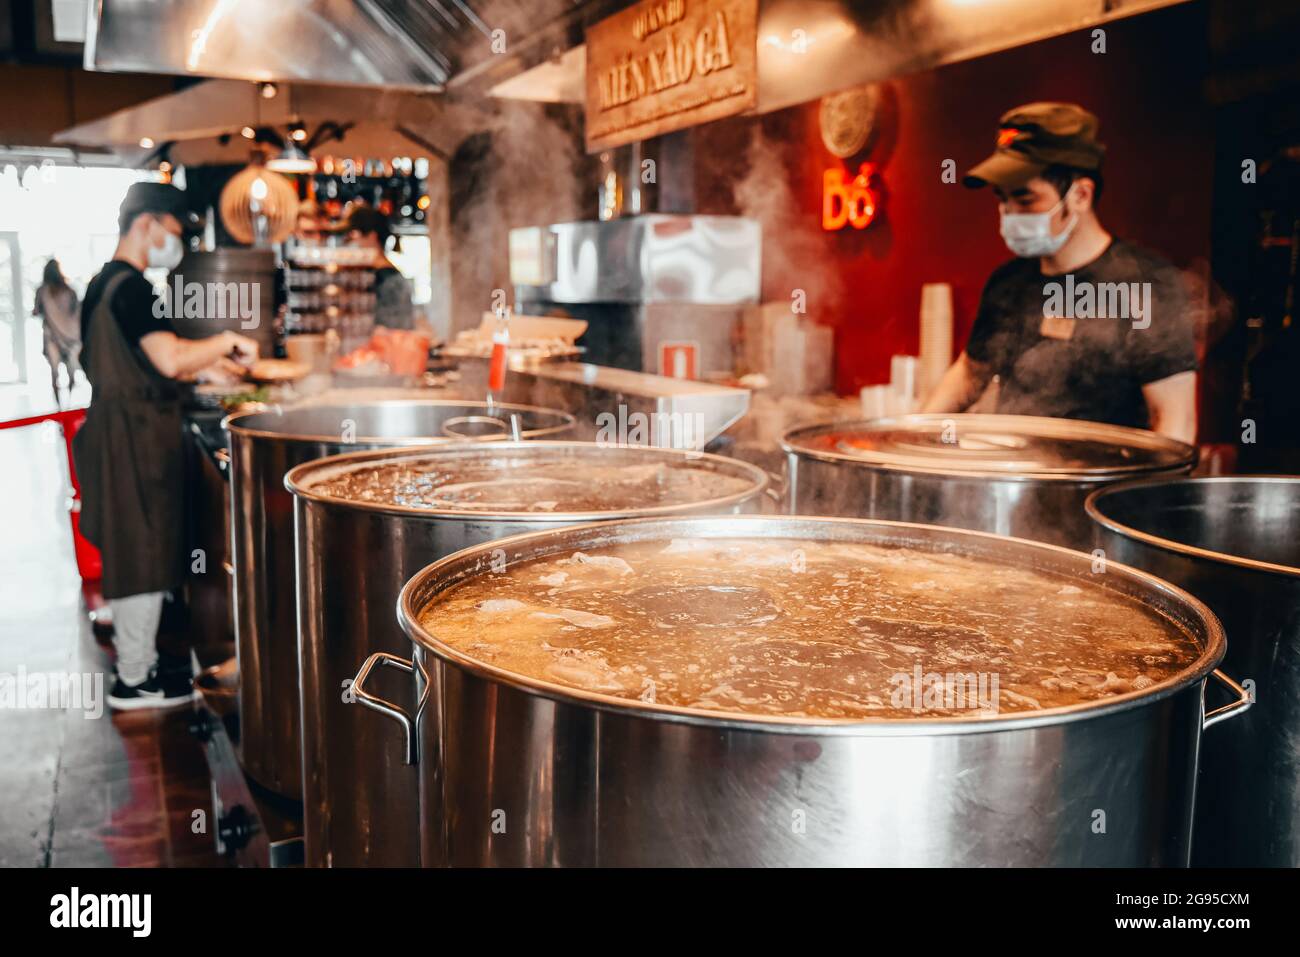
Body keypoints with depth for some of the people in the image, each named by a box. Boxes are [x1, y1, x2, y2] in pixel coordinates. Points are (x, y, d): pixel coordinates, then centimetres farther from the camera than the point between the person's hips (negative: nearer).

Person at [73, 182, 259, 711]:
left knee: (131, 553, 17)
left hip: (114, 426, 10)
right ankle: (133, 680, 8)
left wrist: (202, 368, 17)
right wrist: (226, 340, -16)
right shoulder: (132, 287, -17)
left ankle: (134, 660, 29)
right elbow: (169, 358, -30)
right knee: (144, 554, -2)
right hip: (137, 434, -10)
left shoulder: (101, 283, 15)